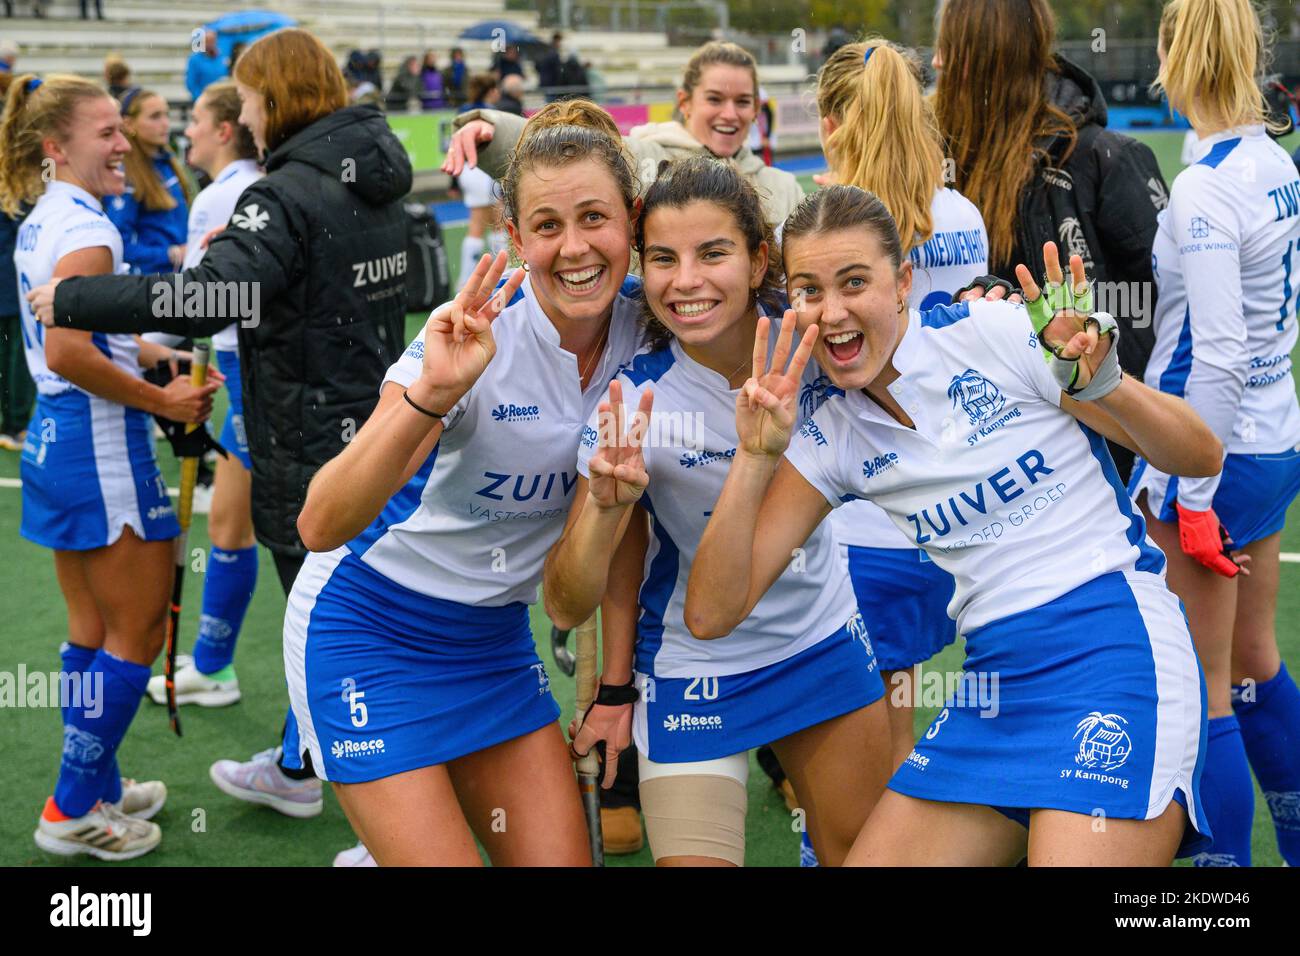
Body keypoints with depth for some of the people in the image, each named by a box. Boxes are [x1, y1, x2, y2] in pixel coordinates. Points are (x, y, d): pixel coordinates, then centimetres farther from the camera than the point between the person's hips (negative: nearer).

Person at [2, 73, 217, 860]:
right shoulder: (85, 229, -18)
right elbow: (68, 354, -26)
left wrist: (150, 352, 11)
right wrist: (163, 402, -17)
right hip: (102, 446, -10)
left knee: (93, 631, 18)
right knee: (138, 633, 2)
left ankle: (96, 788, 29)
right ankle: (74, 812, 8)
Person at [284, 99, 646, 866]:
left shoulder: (642, 321, -9)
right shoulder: (480, 336, -25)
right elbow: (320, 526, -33)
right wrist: (431, 394, -46)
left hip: (496, 634, 6)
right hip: (373, 634, -5)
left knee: (564, 860, 3)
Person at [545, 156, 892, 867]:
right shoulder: (632, 400, -23)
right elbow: (567, 608, -21)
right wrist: (606, 501, -40)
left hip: (824, 639, 3)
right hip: (693, 667, -3)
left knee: (864, 850, 15)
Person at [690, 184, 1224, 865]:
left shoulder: (999, 333, -7)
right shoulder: (831, 441, 5)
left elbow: (1201, 458, -2)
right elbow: (711, 613, 0)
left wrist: (1100, 382, -22)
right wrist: (755, 457, -11)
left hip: (1115, 650, -5)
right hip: (994, 682, 5)